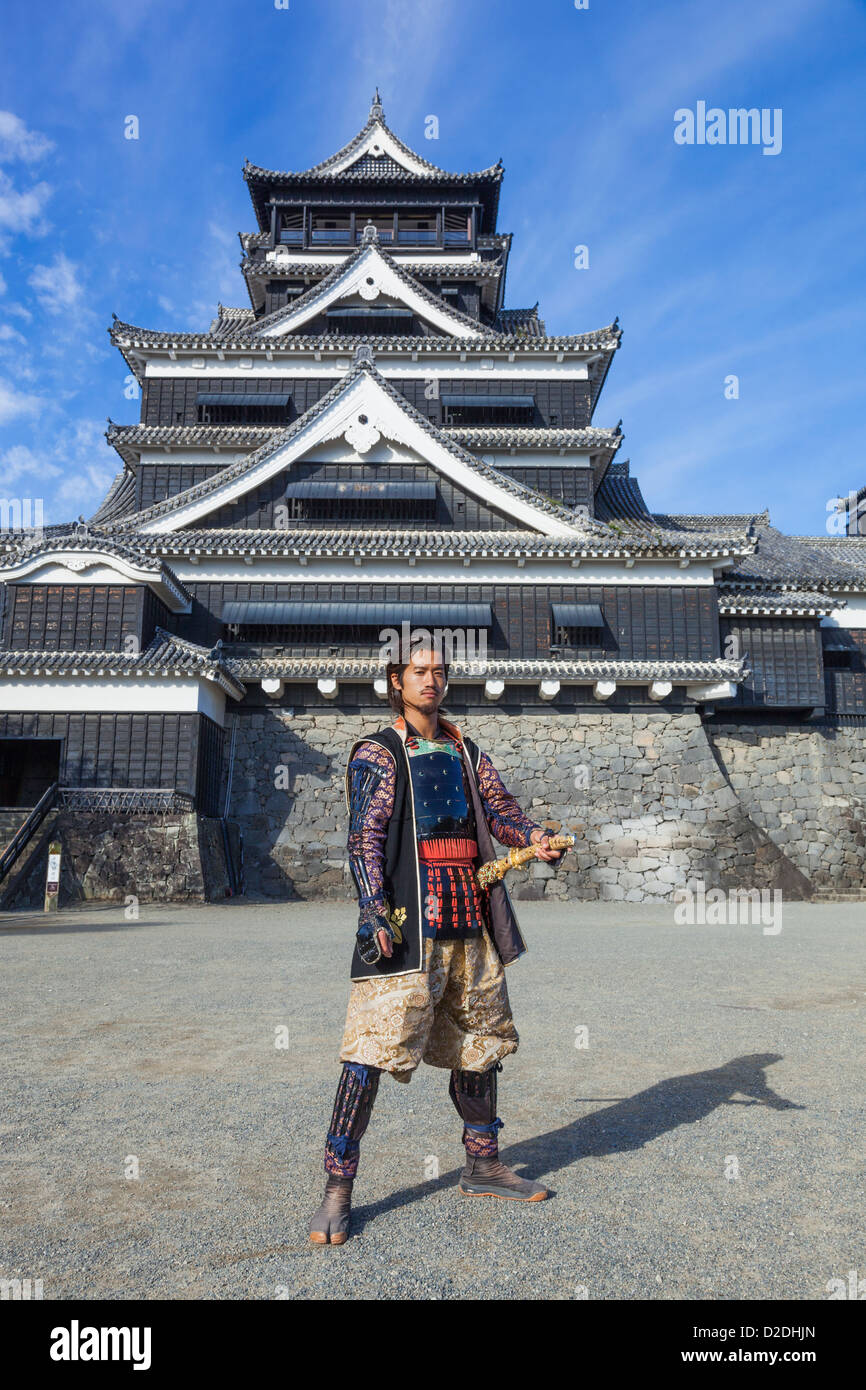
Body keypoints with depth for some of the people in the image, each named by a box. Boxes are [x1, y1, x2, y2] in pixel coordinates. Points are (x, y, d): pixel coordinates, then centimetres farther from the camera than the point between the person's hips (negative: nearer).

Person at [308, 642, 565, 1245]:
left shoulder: (467, 753, 17)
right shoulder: (377, 753, 0)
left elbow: (499, 808, 9)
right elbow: (365, 835, -9)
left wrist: (534, 836, -14)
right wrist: (373, 911, -20)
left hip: (471, 921, 6)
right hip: (408, 921, -6)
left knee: (481, 1040, 15)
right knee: (373, 1047, -7)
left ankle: (483, 1165, 32)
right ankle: (338, 1189, 6)